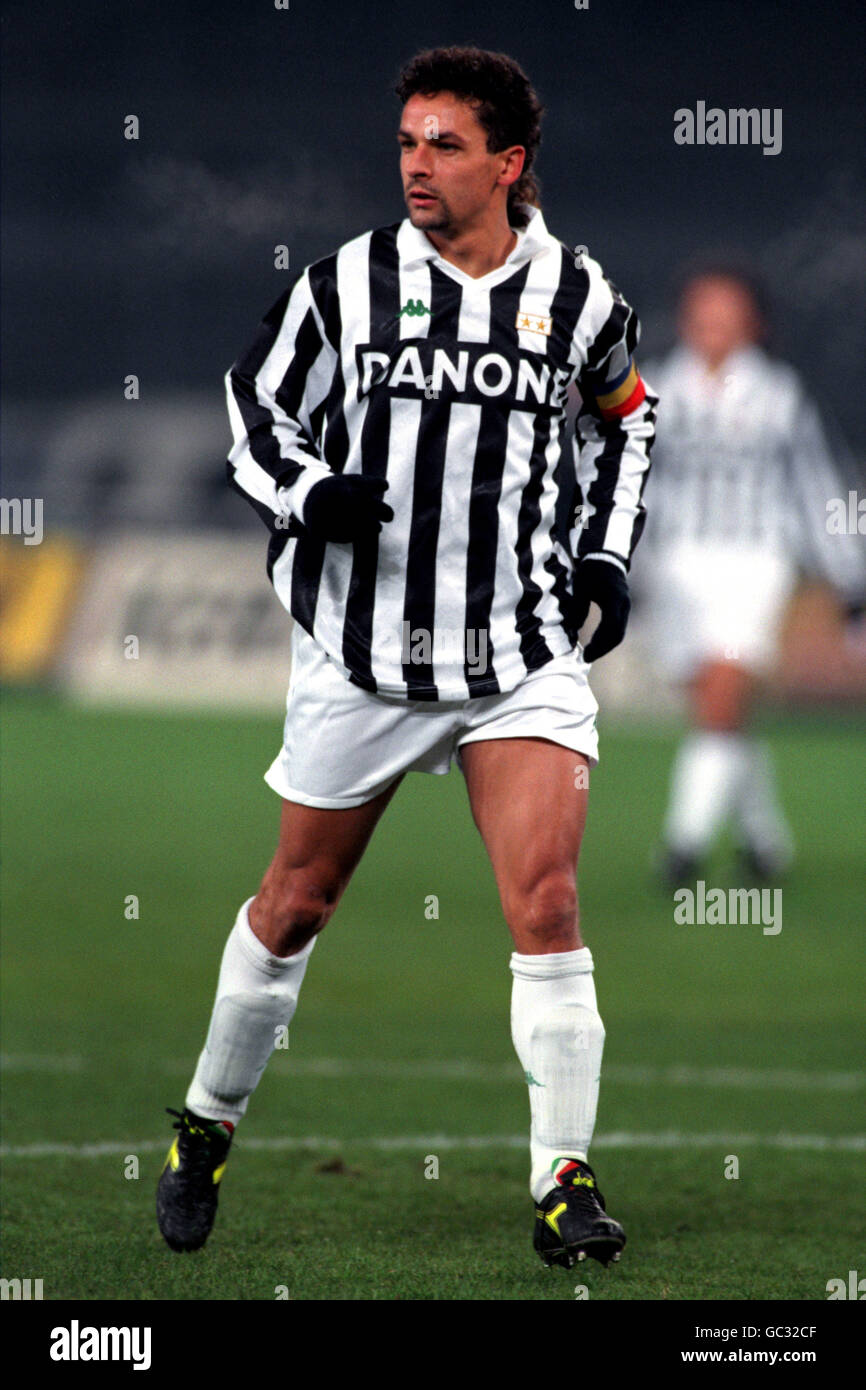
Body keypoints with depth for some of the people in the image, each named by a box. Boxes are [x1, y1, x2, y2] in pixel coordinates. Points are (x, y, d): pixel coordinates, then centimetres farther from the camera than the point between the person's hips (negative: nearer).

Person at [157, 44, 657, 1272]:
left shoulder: (576, 297, 1)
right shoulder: (345, 285, -4)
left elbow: (624, 413, 20)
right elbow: (256, 410, 4)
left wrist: (608, 553, 9)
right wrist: (309, 494, -16)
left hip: (525, 654, 0)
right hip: (364, 649, 0)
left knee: (546, 903, -12)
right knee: (296, 903, 10)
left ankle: (565, 1182, -5)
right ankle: (208, 1124, 31)